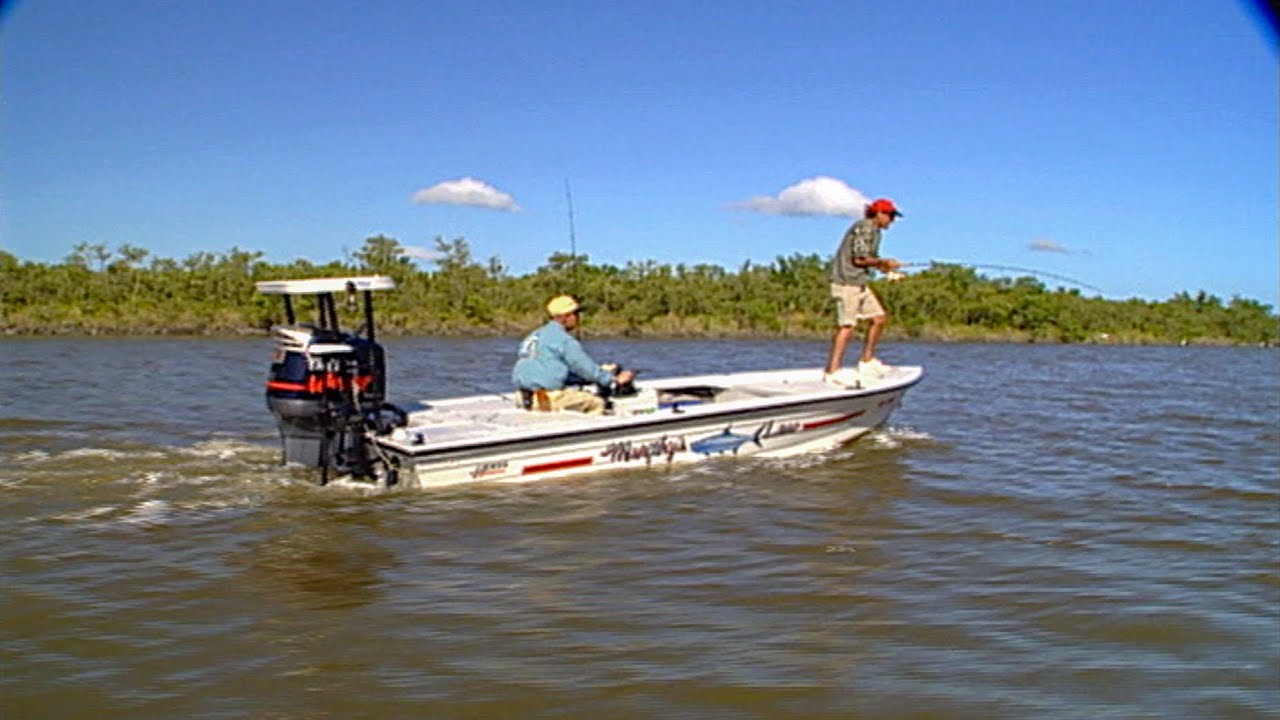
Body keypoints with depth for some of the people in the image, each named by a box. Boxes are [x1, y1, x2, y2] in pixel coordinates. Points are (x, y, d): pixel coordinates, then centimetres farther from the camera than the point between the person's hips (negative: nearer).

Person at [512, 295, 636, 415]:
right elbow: (585, 366, -8)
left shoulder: (535, 335, 19)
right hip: (548, 396, -9)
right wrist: (615, 379, 4)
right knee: (597, 403, -2)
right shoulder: (563, 339, -10)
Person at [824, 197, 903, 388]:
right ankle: (832, 371, -14)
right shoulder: (865, 227, -11)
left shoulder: (874, 231, 21)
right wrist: (883, 262, -7)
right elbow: (859, 259, -18)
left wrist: (885, 267, 6)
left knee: (879, 317, 11)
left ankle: (867, 361, 18)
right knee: (847, 325, -13)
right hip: (847, 281, -11)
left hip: (859, 283, 11)